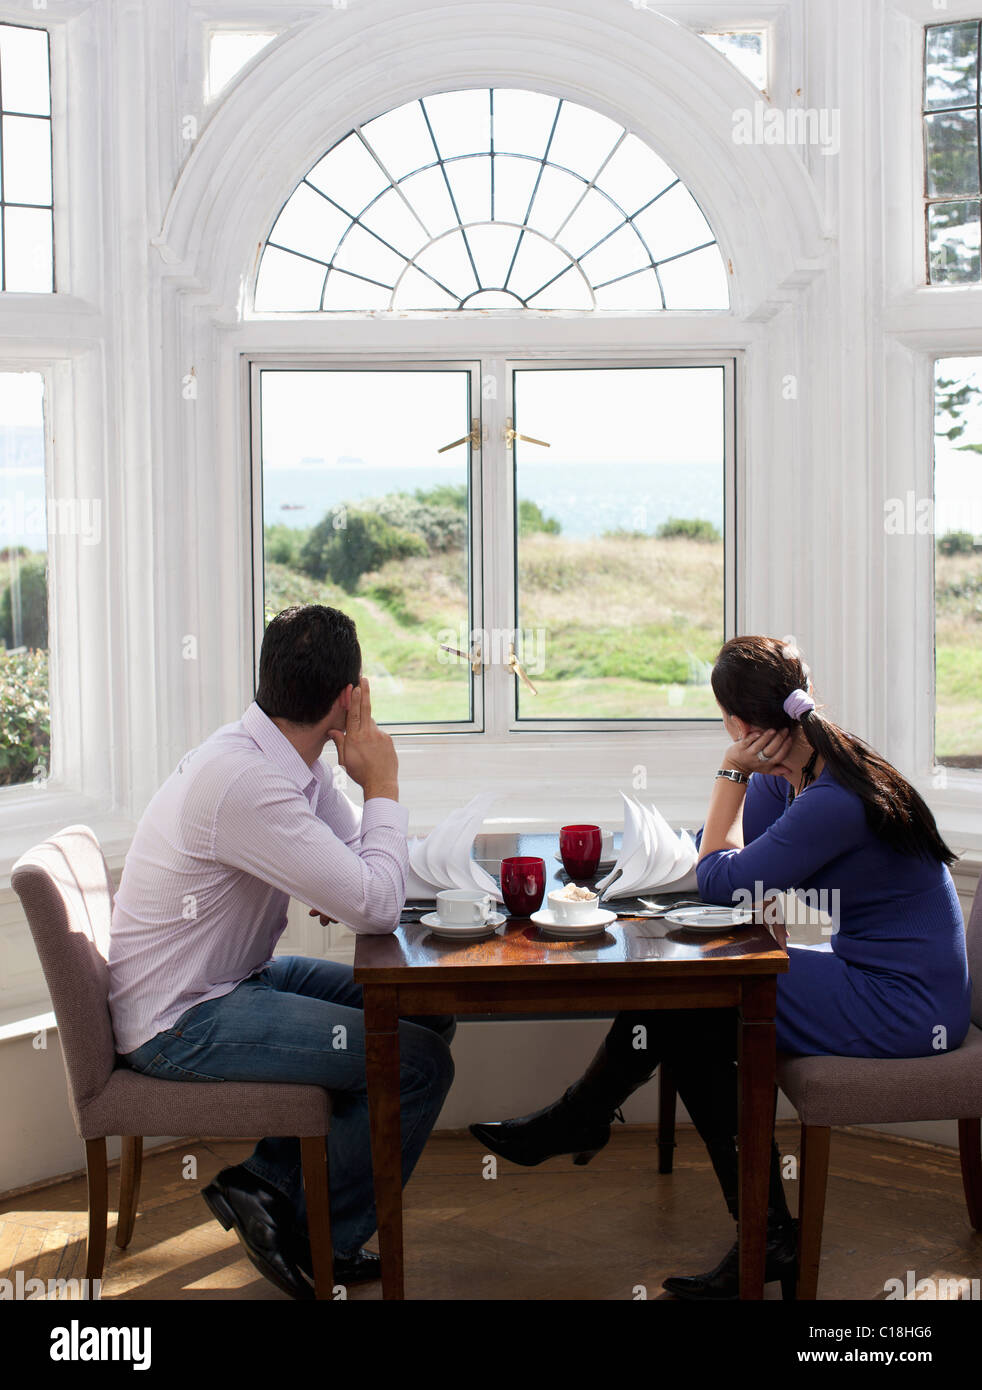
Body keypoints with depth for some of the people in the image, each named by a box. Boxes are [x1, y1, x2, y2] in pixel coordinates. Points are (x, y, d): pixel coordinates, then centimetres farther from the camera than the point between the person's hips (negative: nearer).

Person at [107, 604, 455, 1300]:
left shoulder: (292, 762, 2)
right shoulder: (244, 781, -29)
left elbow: (364, 874, 6)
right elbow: (379, 908, -27)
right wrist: (383, 785, -16)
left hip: (237, 979, 10)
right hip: (180, 1023, -10)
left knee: (429, 1013, 9)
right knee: (420, 1060, -15)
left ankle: (270, 1180, 10)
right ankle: (321, 1241, 6)